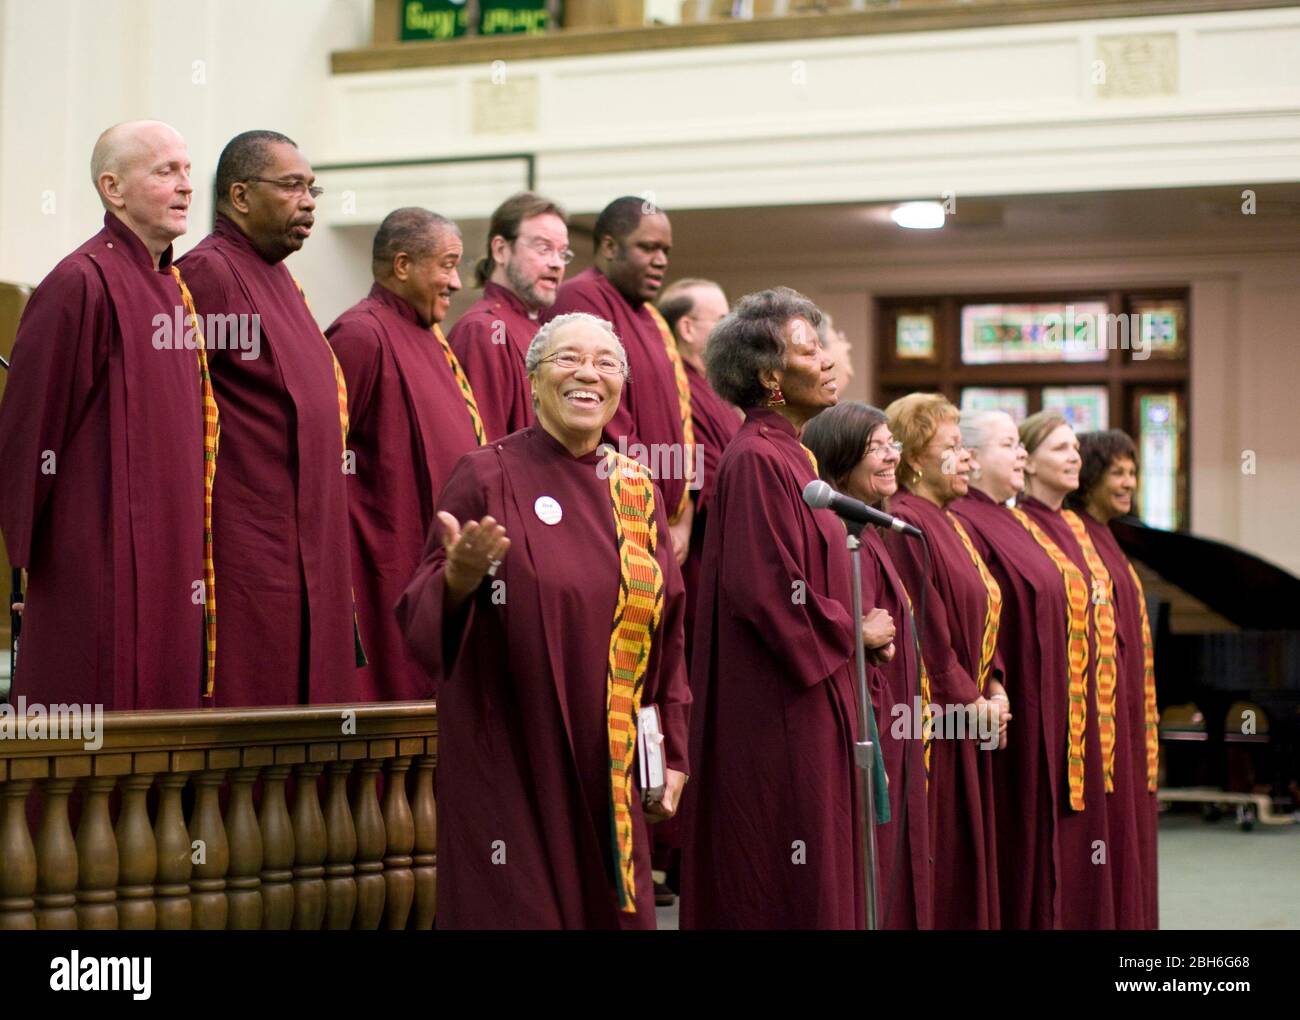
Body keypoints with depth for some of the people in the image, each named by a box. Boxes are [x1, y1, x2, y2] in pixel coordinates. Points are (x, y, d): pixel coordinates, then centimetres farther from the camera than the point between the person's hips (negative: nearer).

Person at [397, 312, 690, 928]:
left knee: (608, 908, 6)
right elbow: (420, 615, -7)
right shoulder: (487, 477, -5)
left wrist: (672, 753, 9)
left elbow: (667, 633, 13)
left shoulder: (638, 492, 9)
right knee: (518, 913, -3)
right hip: (511, 760, -5)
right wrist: (459, 577, -29)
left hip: (613, 772, 5)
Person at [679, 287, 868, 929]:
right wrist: (850, 632, -9)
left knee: (813, 876, 12)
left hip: (807, 701, 10)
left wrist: (847, 628, 8)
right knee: (786, 890, -5)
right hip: (778, 708, -10)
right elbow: (766, 589, -21)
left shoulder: (788, 455, 15)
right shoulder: (758, 460, -15)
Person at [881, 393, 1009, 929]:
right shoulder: (903, 524, -15)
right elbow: (924, 626, -20)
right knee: (936, 850, -5)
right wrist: (970, 700, -15)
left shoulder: (947, 524, 16)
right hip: (931, 718, -10)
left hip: (967, 717, 10)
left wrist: (993, 687, 4)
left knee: (964, 854, 12)